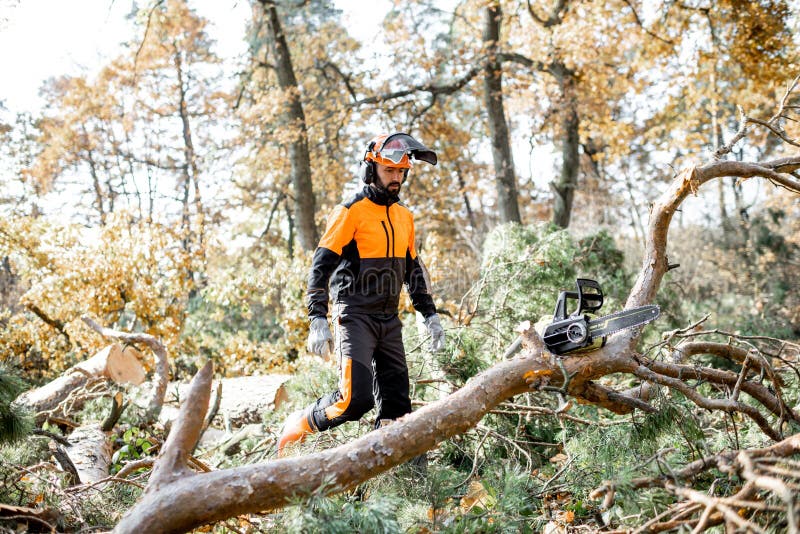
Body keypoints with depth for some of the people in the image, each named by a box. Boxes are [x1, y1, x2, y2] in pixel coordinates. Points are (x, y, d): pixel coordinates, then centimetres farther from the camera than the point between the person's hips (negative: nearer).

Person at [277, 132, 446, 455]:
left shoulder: (404, 217, 14)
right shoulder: (351, 212, -8)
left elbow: (413, 270, 23)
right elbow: (321, 266, -12)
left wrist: (430, 315, 17)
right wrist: (318, 321, -21)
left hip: (389, 320, 7)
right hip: (355, 317, -7)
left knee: (396, 405, 5)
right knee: (356, 398, -17)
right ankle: (296, 429, 6)